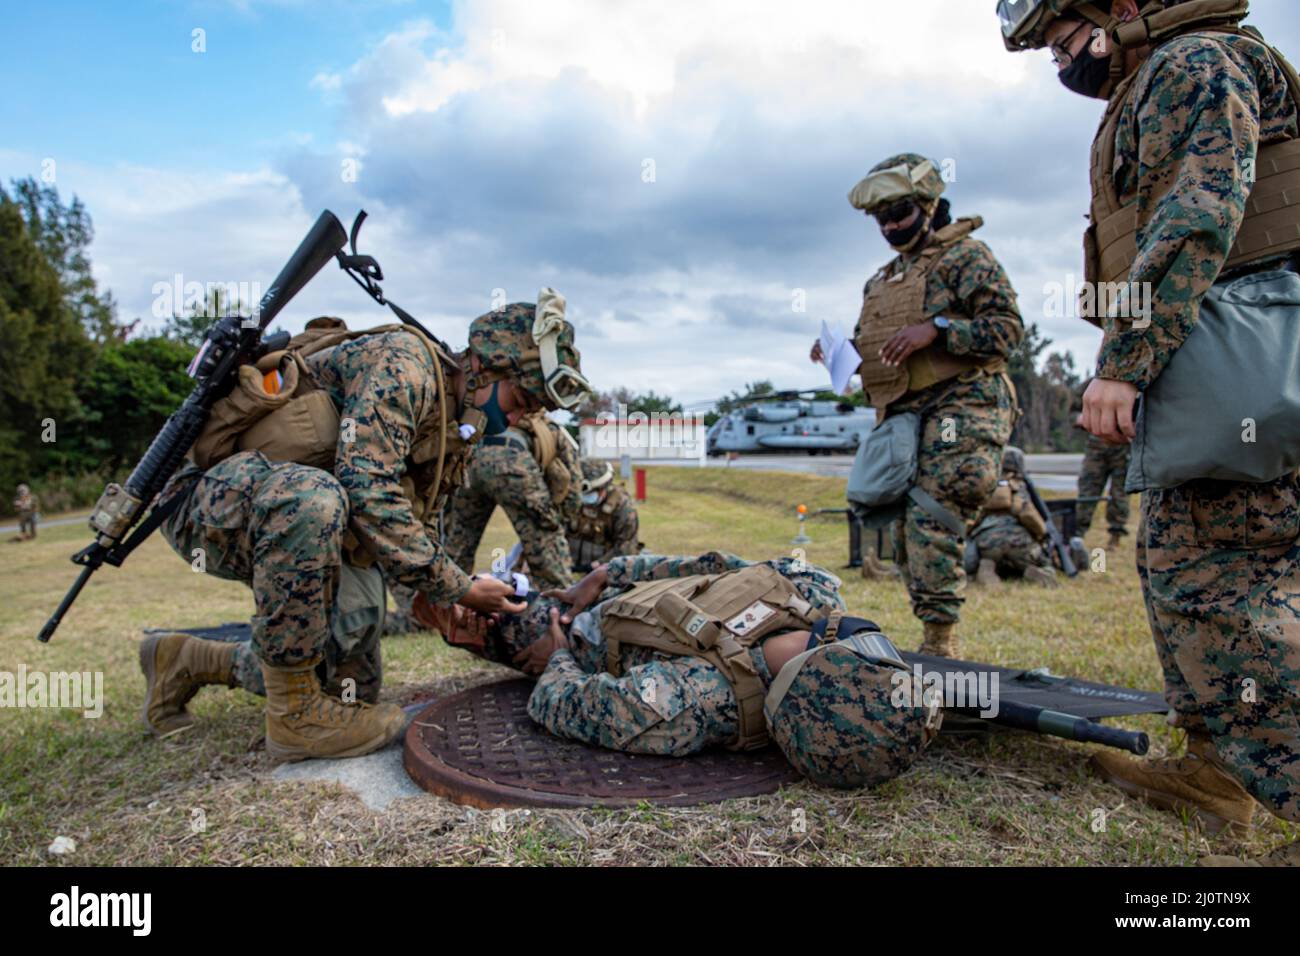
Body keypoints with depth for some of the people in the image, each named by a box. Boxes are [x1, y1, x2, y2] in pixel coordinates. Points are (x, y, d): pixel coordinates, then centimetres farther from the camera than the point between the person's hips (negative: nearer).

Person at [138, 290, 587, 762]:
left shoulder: (454, 428, 8)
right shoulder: (403, 360, -21)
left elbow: (419, 522, 17)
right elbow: (367, 492, -31)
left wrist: (444, 595, -1)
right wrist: (458, 587, -25)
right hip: (210, 496, -9)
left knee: (351, 684, 6)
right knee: (313, 497, -42)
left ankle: (185, 661, 26)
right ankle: (295, 715, -25)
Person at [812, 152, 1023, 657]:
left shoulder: (966, 256, 3)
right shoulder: (880, 282, 25)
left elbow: (1008, 327, -8)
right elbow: (872, 355, 28)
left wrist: (936, 328, -19)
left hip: (961, 408, -7)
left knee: (932, 519, -19)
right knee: (907, 531, 5)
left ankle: (940, 639, -13)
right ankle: (935, 638, 14)